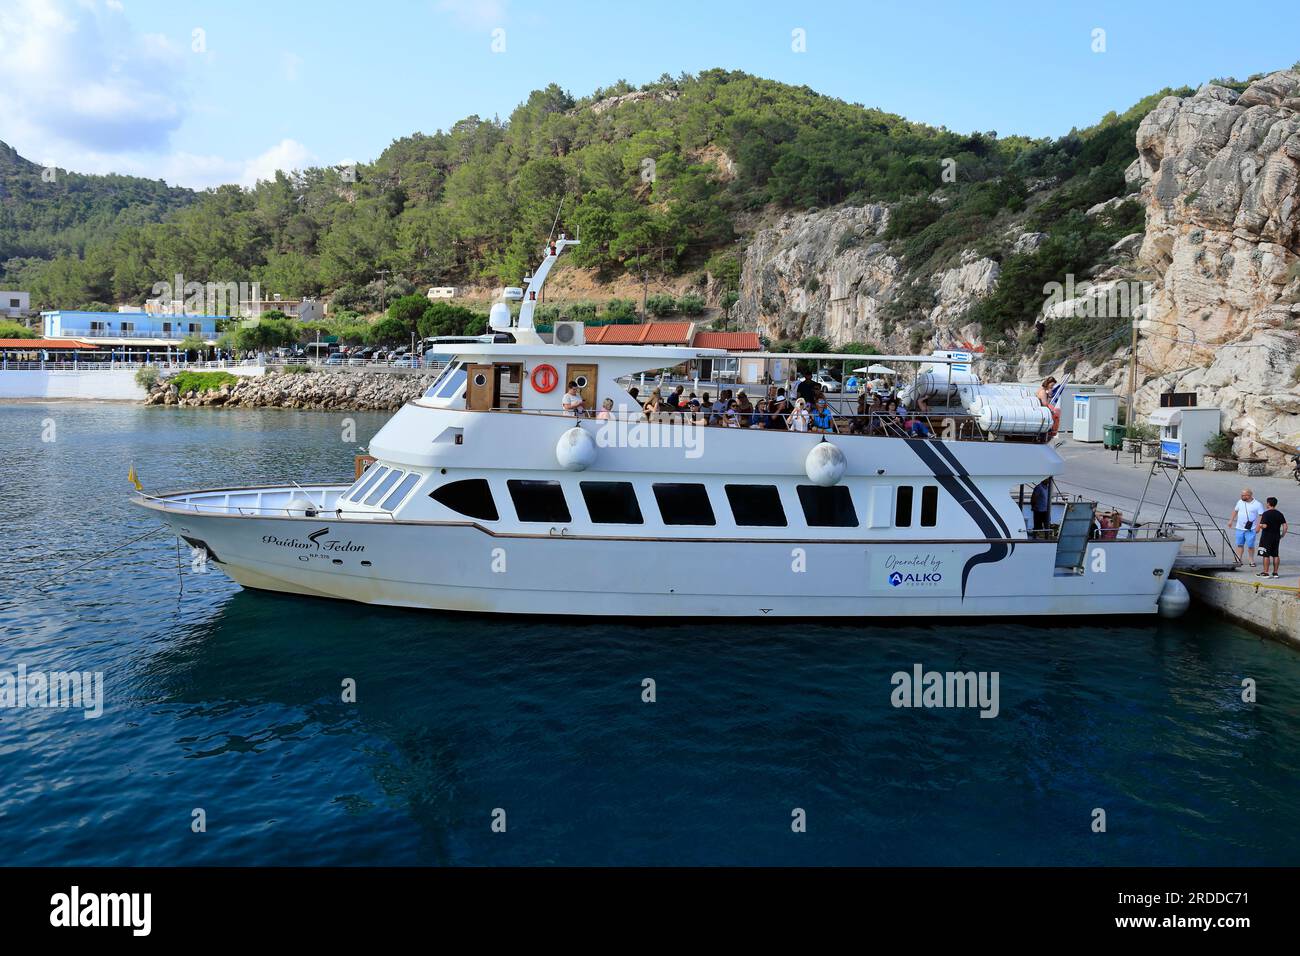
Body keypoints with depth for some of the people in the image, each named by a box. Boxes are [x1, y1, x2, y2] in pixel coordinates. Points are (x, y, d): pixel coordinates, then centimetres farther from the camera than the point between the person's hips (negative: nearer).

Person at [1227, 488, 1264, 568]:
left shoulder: (1257, 504, -8)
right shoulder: (1240, 502, 5)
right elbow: (1235, 511, 18)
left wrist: (1258, 526, -15)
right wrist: (1231, 520, 16)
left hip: (1250, 529, -4)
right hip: (1239, 528, 4)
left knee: (1250, 545, 0)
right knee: (1240, 544, 7)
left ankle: (1252, 561, 13)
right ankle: (1239, 560, 13)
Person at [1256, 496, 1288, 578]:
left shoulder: (1266, 514, -13)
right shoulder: (1280, 514, 6)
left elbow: (1264, 526, -21)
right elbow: (1285, 526, 2)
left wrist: (1260, 525, 0)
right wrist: (1282, 534, 13)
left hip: (1267, 537, -6)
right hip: (1276, 537, 6)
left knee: (1266, 555, -3)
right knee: (1275, 555, 11)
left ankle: (1265, 572, -3)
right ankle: (1275, 573, 13)